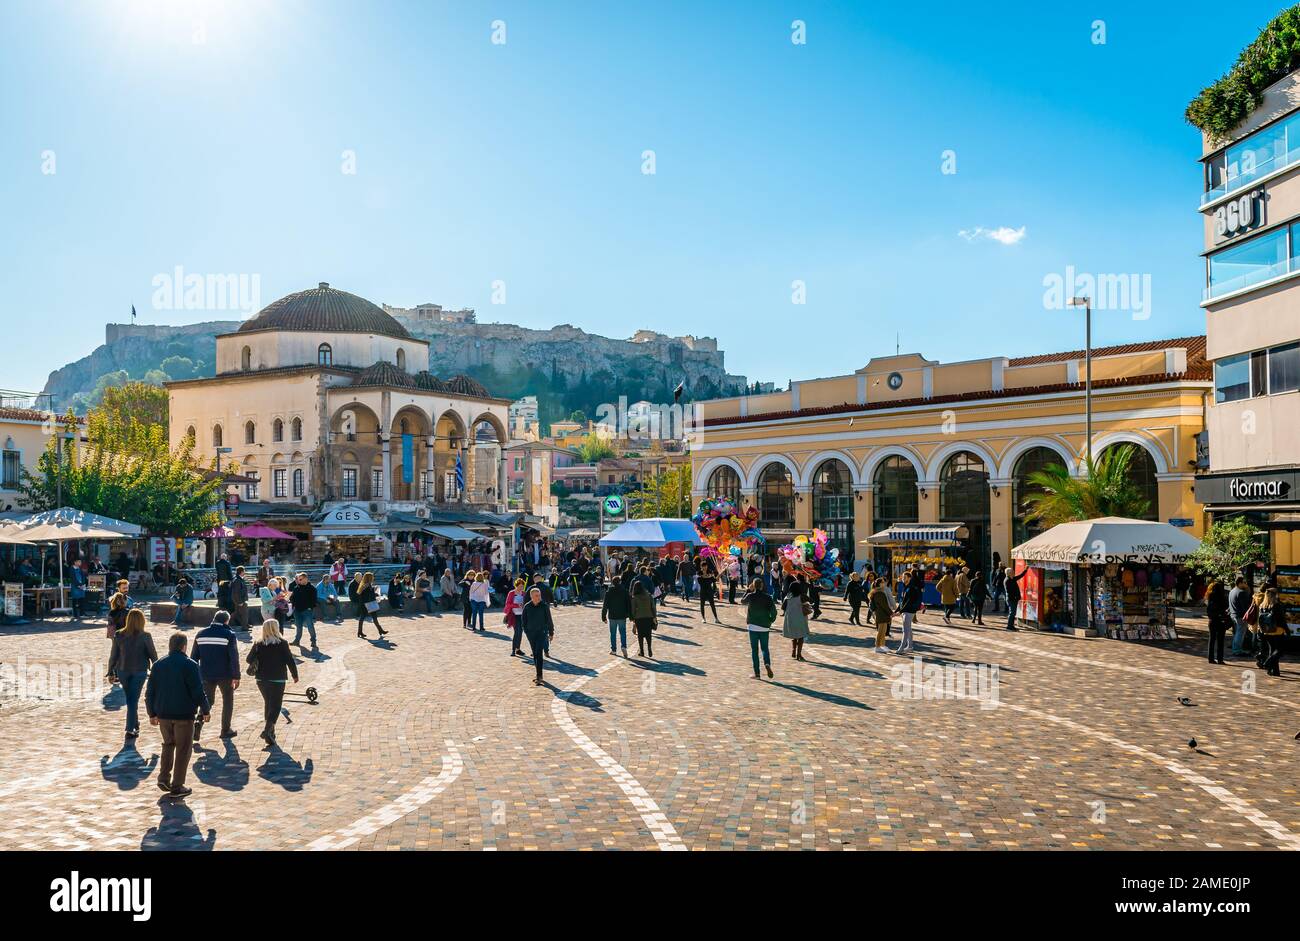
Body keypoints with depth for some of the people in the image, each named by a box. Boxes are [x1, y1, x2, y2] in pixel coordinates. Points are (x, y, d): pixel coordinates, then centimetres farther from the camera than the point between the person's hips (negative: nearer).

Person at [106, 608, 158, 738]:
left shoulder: (119, 635, -5)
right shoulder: (145, 636, -12)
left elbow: (113, 655, 0)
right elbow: (153, 654, -5)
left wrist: (111, 671, 10)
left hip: (123, 671, 3)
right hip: (139, 672, -2)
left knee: (130, 699, 19)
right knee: (133, 700, 3)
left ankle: (135, 724, 30)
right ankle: (130, 729, 0)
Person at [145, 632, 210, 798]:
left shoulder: (158, 665, 5)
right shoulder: (189, 665, -11)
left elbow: (150, 691, 9)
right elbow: (198, 691, -13)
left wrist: (152, 713, 18)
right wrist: (205, 710, 0)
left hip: (163, 714, 5)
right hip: (184, 715, -5)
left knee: (168, 744, 24)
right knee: (183, 749, 5)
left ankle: (164, 777, 14)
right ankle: (177, 786, 7)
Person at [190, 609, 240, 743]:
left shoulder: (200, 634, 5)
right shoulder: (229, 635, -10)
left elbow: (194, 656, 8)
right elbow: (234, 657, -14)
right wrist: (236, 677, -10)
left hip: (206, 675, 4)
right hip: (225, 675, -3)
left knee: (208, 701, 16)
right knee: (228, 701, 14)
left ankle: (198, 723, -9)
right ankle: (225, 730, 17)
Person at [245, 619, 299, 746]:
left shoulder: (258, 644, 0)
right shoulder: (282, 644, -9)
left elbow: (249, 659, -1)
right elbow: (290, 660, -7)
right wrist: (295, 675, 5)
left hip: (261, 679, 4)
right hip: (277, 679, -4)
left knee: (268, 703, 20)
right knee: (275, 706, 0)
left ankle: (270, 731, 24)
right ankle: (267, 730, -17)